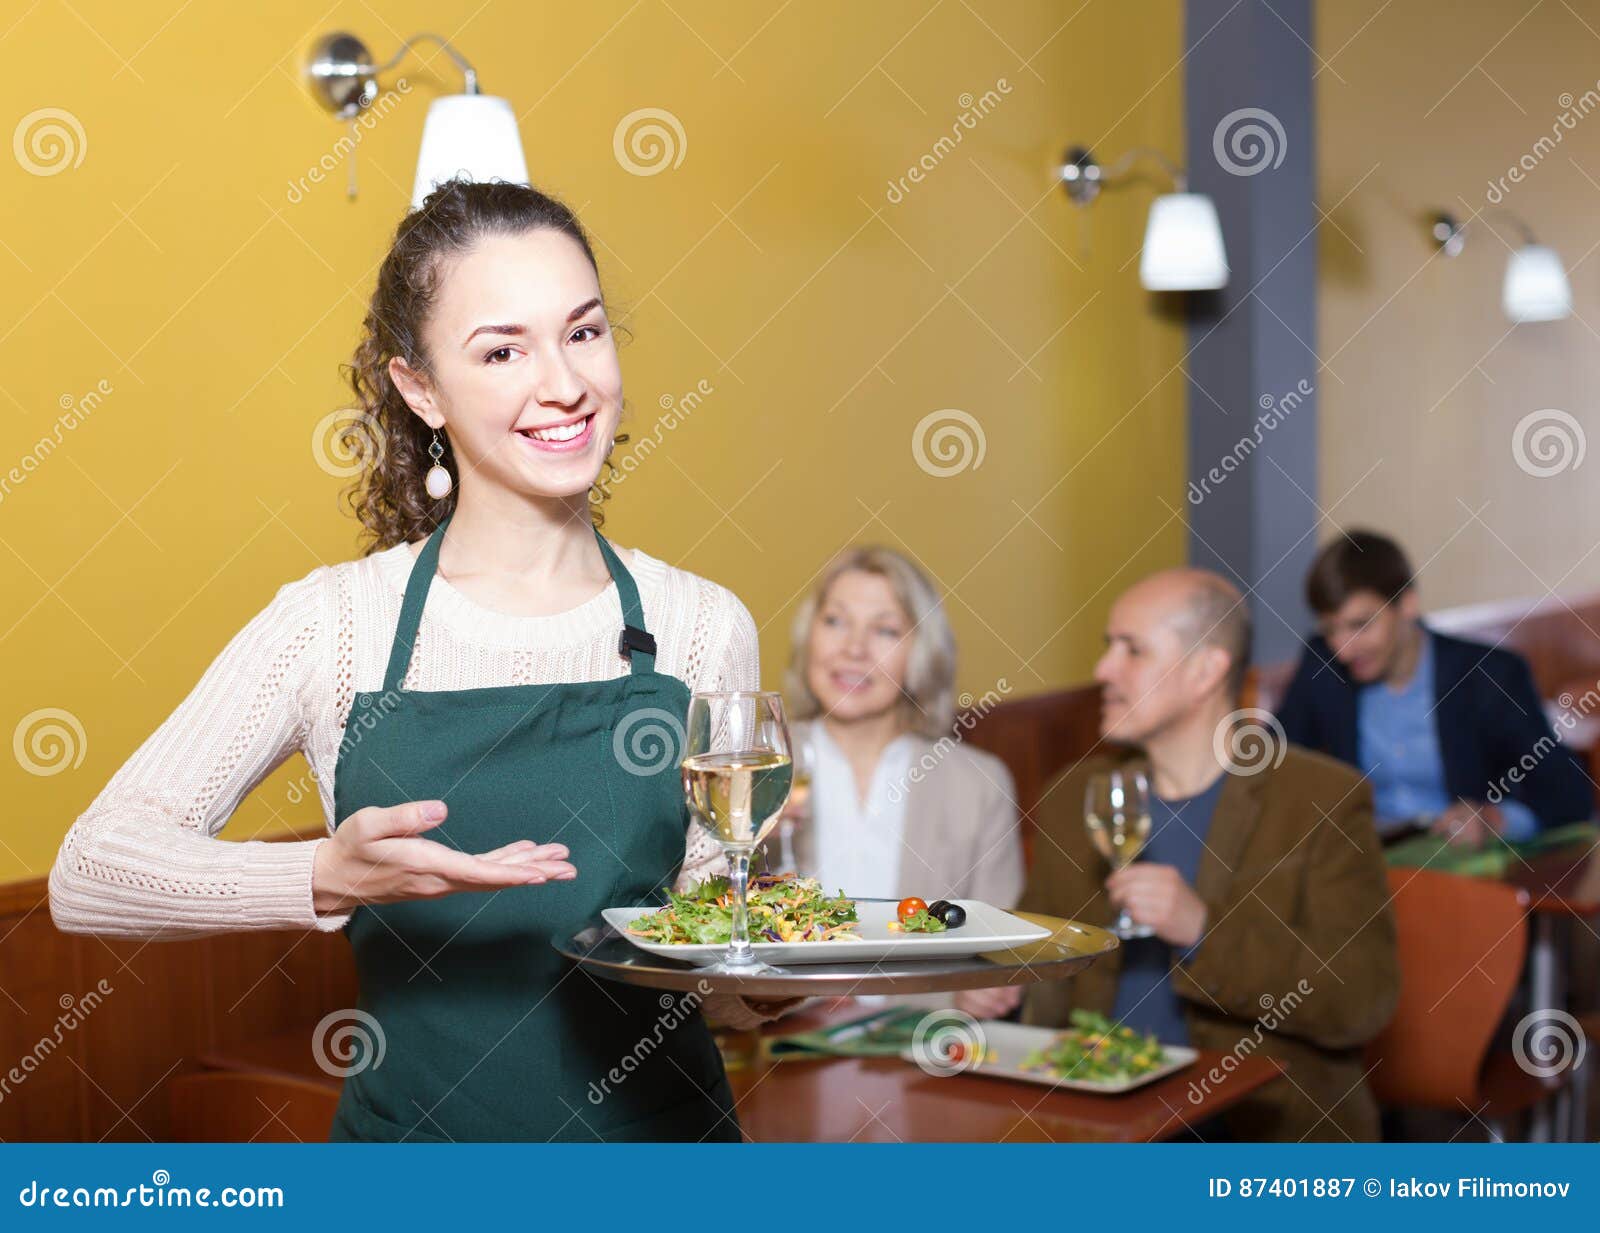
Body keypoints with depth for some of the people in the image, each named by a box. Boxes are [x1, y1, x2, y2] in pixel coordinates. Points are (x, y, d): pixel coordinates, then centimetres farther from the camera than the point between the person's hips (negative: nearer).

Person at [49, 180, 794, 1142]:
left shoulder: (704, 628, -5)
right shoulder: (336, 623, -10)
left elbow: (705, 898, 6)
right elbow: (90, 872, -14)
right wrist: (328, 878, -30)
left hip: (657, 1134, 2)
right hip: (414, 1133, -1)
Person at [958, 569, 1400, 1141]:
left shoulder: (1324, 800, -2)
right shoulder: (1074, 796, 12)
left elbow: (1364, 1001, -9)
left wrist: (1204, 929, -20)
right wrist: (994, 985, 2)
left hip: (1259, 1123, -4)